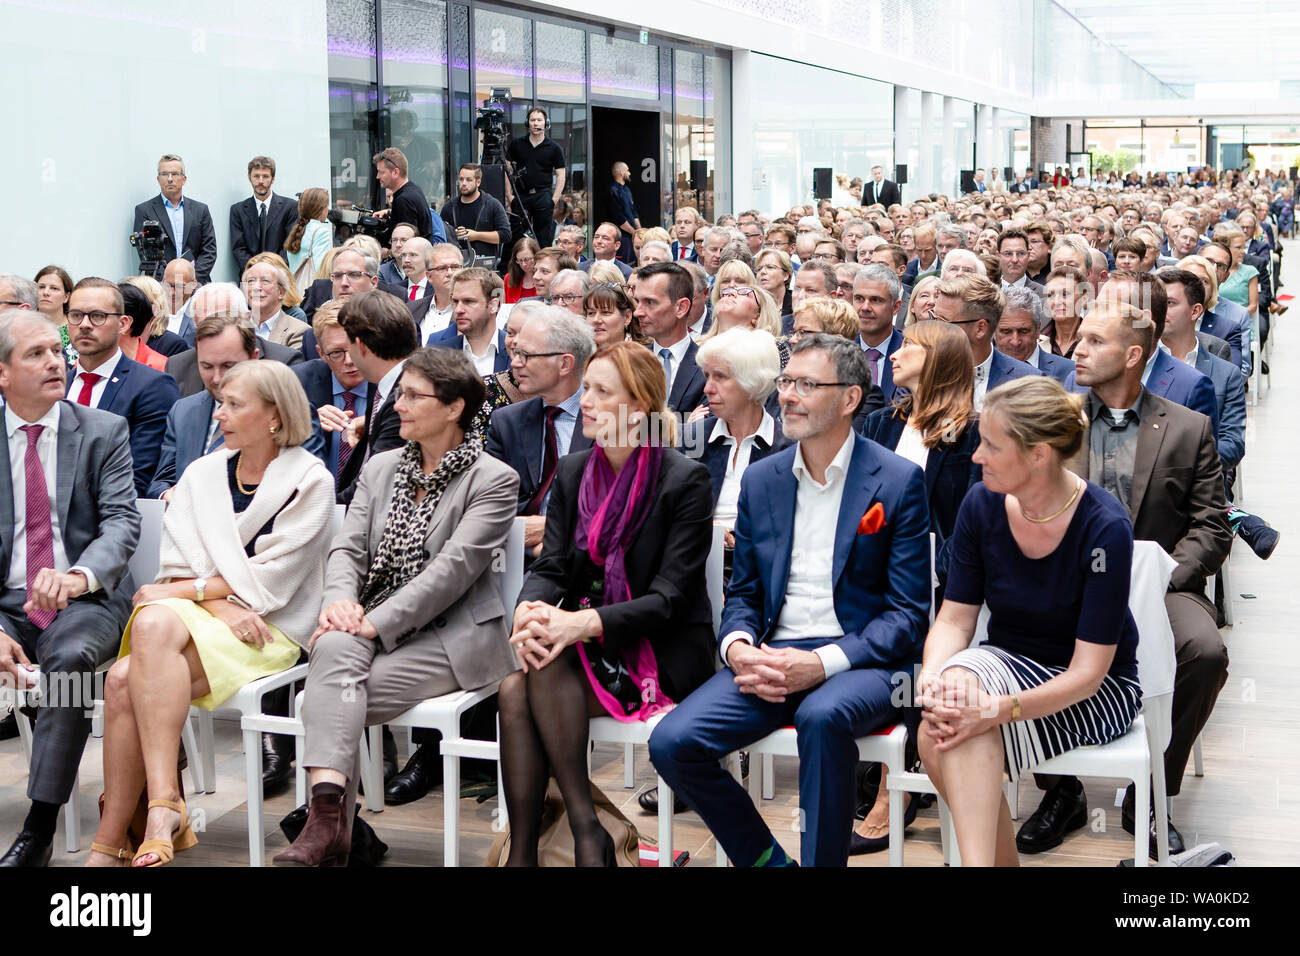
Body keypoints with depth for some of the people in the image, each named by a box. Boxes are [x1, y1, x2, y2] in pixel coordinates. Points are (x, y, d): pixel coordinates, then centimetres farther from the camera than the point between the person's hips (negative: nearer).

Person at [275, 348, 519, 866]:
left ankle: (329, 822, -18)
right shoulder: (380, 467, 18)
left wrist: (376, 623, -20)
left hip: (449, 635, -4)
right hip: (370, 627, 4)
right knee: (333, 648, -33)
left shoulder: (494, 480, -2)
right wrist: (340, 599, -13)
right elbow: (348, 547, 11)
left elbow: (453, 567, -13)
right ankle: (329, 819, -41)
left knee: (323, 700, -27)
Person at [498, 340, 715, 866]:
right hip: (590, 647, 5)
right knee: (514, 688, -26)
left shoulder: (685, 479, -9)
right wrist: (528, 609, -20)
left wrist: (585, 623, -29)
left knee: (549, 665, -31)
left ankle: (585, 828, -22)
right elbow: (550, 566, 5)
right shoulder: (572, 472, 10)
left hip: (662, 655, -5)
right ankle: (520, 853, -22)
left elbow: (668, 596, -14)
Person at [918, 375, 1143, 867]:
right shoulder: (982, 504, -8)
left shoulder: (1104, 528, -22)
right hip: (1007, 664, 4)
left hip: (1098, 693, -4)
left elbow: (1087, 672, -23)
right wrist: (932, 675, -27)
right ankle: (989, 858, -19)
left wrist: (998, 709, -38)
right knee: (940, 733, -31)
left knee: (949, 735, -32)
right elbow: (955, 618, -4)